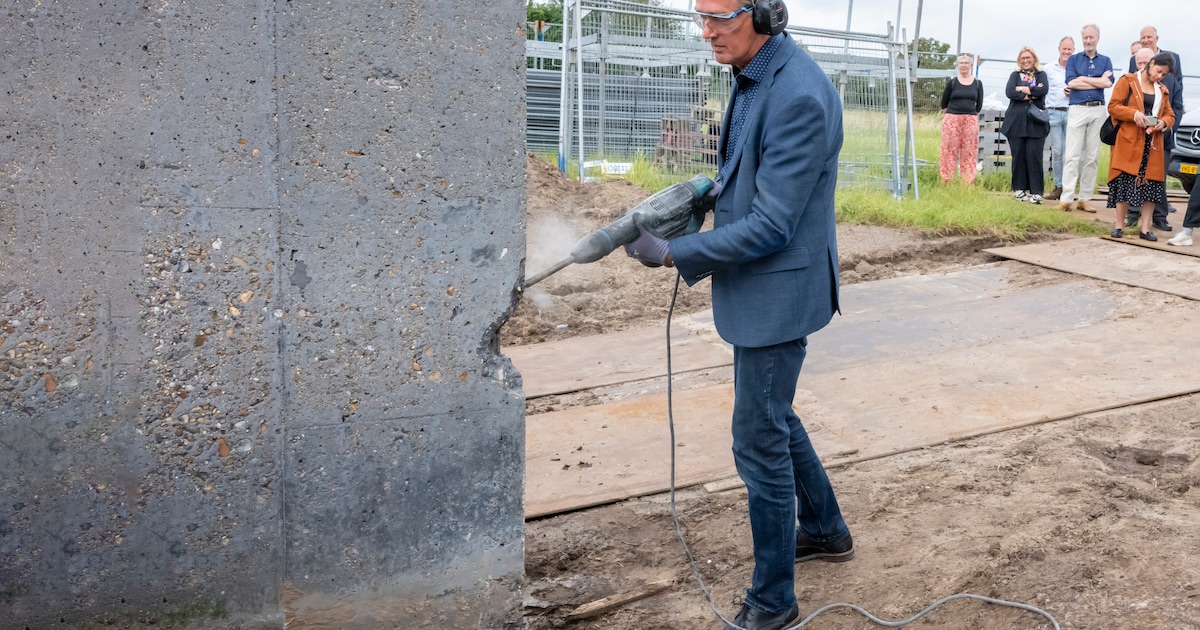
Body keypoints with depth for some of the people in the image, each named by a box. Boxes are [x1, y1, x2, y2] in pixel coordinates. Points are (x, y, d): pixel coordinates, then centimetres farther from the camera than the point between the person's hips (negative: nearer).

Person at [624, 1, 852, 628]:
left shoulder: (799, 96, -26)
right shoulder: (754, 75, 4)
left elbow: (770, 226, -25)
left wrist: (671, 252, -20)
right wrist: (712, 189, 1)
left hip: (778, 291, -10)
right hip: (754, 288, 10)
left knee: (759, 440, 1)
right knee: (773, 416, 24)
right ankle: (825, 529, 45)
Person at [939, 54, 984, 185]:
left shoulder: (977, 84, 8)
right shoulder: (952, 83, 2)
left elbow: (979, 105, 12)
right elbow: (944, 103, 7)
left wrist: (969, 114, 9)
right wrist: (953, 113, 11)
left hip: (971, 121, 2)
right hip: (952, 120, -2)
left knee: (969, 152, 2)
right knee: (950, 150, -2)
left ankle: (968, 183, 5)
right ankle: (945, 182, 0)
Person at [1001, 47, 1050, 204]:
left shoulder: (1041, 75, 13)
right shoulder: (1015, 75, 13)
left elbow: (1044, 89, -7)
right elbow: (1009, 92, -5)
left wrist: (1023, 89, -7)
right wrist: (1032, 94, -9)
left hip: (1036, 122, -1)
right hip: (1016, 121, 1)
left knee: (1034, 156, -8)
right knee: (1018, 156, 1)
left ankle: (1036, 191, -6)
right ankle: (1019, 189, 9)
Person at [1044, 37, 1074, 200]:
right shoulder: (1049, 69, 9)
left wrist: (1074, 93, -11)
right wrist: (1043, 109, -1)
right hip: (1054, 112, 1)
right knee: (1056, 151, 2)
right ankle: (1058, 185, 8)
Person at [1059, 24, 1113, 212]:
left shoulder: (1105, 61, 11)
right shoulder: (1073, 59, 8)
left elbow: (1108, 83, -6)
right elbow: (1071, 83, -8)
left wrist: (1082, 78, -8)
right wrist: (1098, 81, -6)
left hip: (1098, 111, 2)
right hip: (1077, 110, -2)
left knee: (1092, 157, 3)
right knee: (1072, 155, -8)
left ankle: (1084, 199, 6)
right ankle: (1067, 199, -11)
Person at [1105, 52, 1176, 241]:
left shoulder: (1162, 90, 17)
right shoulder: (1127, 81, 1)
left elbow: (1170, 115, 18)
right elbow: (1113, 106, -6)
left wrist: (1164, 122, -6)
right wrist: (1134, 114, -21)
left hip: (1153, 144, 5)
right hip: (1129, 141, -5)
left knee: (1151, 184, 0)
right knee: (1125, 182, -6)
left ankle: (1145, 229, 4)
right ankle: (1118, 226, 3)